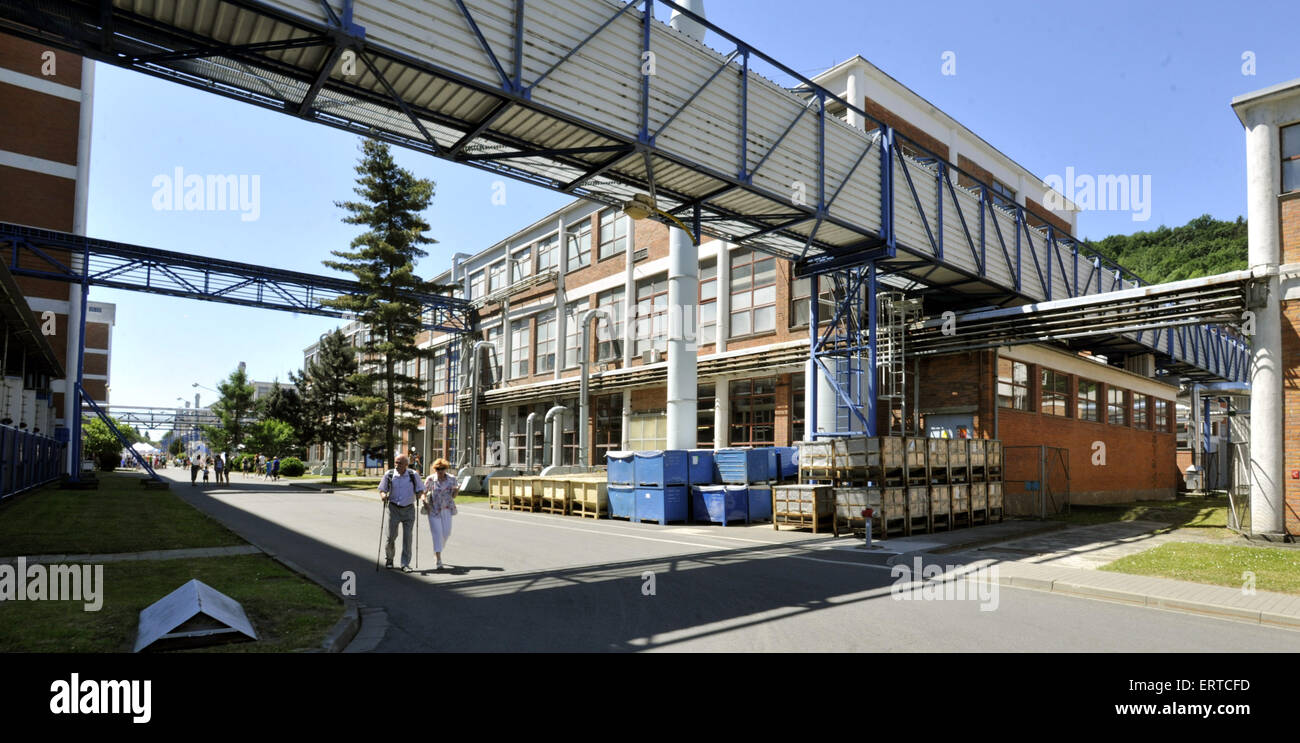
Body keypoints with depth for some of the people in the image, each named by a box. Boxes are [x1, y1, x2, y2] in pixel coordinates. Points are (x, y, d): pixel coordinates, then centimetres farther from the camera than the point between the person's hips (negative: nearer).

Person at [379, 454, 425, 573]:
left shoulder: (413, 475, -3)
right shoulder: (389, 474, -3)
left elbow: (420, 489, 6)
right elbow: (382, 490, 4)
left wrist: (419, 494, -15)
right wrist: (383, 495, -16)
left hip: (409, 509, 0)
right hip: (394, 509, 0)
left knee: (407, 537, -2)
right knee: (391, 536, 3)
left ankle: (405, 564, 4)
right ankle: (388, 558, 30)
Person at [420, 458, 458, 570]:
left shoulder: (451, 479, 1)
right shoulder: (430, 479, -6)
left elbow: (453, 496, 5)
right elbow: (423, 492, 2)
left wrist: (457, 490, -15)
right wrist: (424, 502, -18)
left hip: (447, 510, 3)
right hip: (433, 510, -3)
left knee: (446, 532, 6)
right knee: (437, 533, -9)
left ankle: (437, 551, 36)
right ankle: (439, 560, -8)